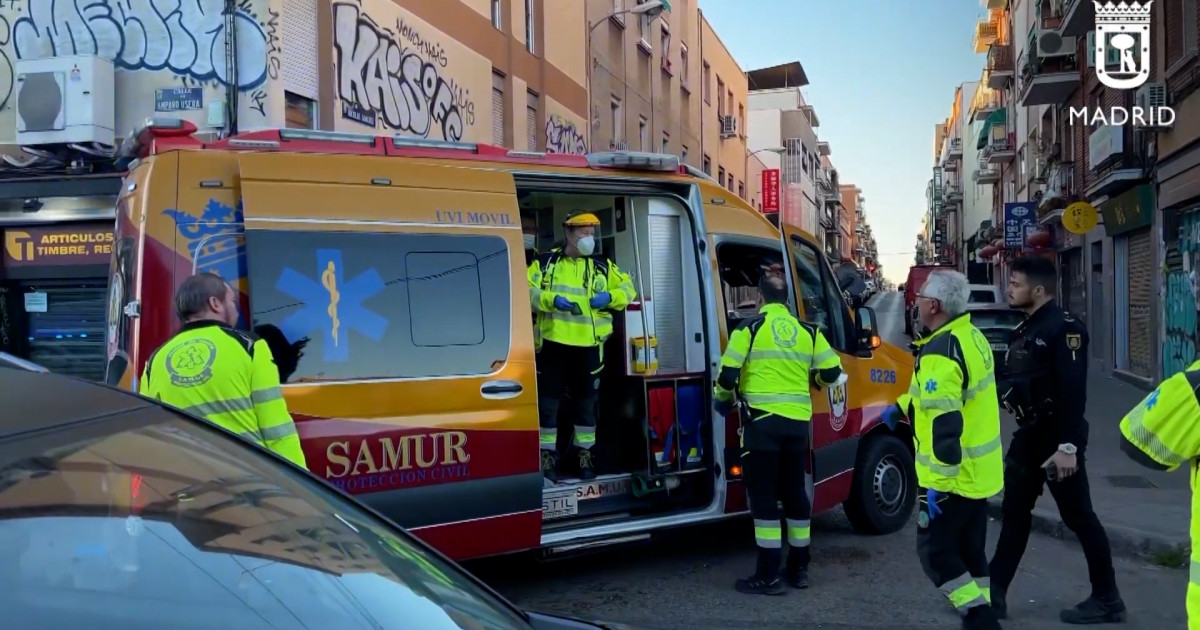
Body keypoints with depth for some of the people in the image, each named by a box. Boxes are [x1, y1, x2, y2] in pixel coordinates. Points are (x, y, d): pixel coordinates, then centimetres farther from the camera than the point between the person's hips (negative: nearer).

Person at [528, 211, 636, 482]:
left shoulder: (602, 265, 9)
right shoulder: (545, 262, 3)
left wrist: (610, 296, -8)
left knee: (586, 402, 11)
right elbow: (526, 290, -6)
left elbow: (628, 288, 12)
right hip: (552, 343, -2)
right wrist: (552, 299, -21)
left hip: (588, 346, 2)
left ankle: (584, 455, 24)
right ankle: (547, 457, 14)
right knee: (548, 402, 3)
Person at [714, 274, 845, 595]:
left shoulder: (750, 328, -3)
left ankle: (769, 575, 1)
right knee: (795, 493, 15)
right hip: (797, 422, 5)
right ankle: (799, 568, 24)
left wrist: (722, 400, 12)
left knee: (764, 496, 0)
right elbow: (832, 373, 11)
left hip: (763, 421, -5)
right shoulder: (808, 331, 9)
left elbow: (728, 375, -8)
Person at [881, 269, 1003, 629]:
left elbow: (945, 427, -29)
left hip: (954, 478, -9)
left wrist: (936, 485, -25)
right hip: (979, 472, 9)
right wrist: (901, 407, 24)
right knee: (970, 553, 17)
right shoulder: (972, 337, 7)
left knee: (934, 552, 1)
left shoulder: (940, 354, -24)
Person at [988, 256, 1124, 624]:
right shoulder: (1026, 329, 12)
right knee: (1014, 514, 11)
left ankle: (1107, 599, 16)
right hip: (1030, 433, 9)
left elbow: (1073, 391, -23)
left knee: (1079, 517, 2)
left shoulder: (1064, 328, -16)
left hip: (1057, 436, -9)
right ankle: (994, 594, 16)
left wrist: (1068, 446, -27)